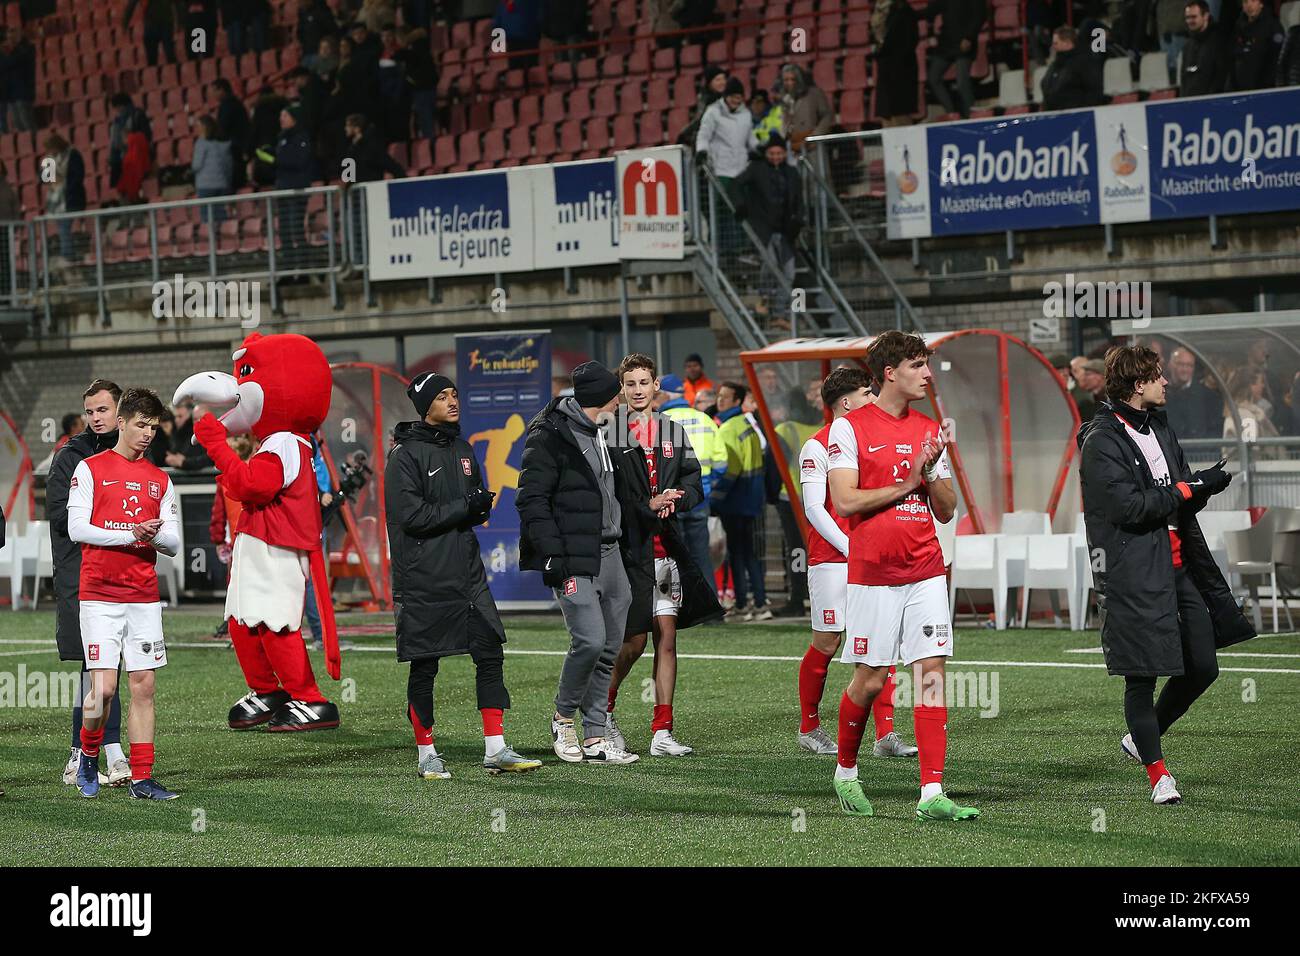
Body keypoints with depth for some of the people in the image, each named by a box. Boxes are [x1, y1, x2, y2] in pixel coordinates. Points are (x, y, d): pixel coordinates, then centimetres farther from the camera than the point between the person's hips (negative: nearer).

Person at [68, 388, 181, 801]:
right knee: (104, 688, -10)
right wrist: (130, 535, -12)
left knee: (143, 686, 1)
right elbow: (76, 528, -6)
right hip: (99, 595, -4)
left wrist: (154, 534, -12)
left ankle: (142, 778, 4)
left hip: (145, 598, 4)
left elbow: (173, 544, 11)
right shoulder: (91, 469, 2)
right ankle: (88, 757, 15)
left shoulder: (160, 480, 13)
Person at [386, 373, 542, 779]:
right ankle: (426, 754, 12)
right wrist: (463, 507, -13)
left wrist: (480, 506, -4)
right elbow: (410, 515, -17)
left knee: (490, 653, 0)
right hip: (423, 579, -6)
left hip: (467, 572, 6)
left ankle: (496, 749, 2)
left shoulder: (462, 449, 14)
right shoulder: (406, 455, -8)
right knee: (423, 666, 2)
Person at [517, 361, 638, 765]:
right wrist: (552, 554, -20)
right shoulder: (549, 437, -10)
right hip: (573, 560, -9)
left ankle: (594, 739, 13)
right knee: (590, 640, -18)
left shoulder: (596, 435, 18)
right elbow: (531, 500, -14)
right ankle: (563, 716, 4)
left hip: (608, 555, 9)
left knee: (609, 648, 7)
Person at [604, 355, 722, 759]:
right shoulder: (608, 430, -3)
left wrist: (675, 498, -10)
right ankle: (604, 711, 19)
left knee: (667, 638, 3)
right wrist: (648, 505, -15)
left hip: (666, 546, 5)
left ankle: (662, 733, 6)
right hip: (628, 545, -5)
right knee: (634, 641, -4)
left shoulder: (673, 432, 13)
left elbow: (694, 483, 12)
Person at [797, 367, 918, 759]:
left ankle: (885, 734, -3)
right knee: (826, 643, 2)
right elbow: (814, 509, -11)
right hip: (831, 560, -6)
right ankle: (809, 728, 18)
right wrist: (850, 548, -17)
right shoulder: (817, 447, -7)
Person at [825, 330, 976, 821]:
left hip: (925, 572, 4)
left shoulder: (928, 430, 12)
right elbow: (845, 500, -13)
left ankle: (932, 794, -9)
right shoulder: (849, 427, -4)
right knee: (870, 679, 2)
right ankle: (845, 770, 27)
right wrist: (906, 484, -10)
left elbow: (947, 510, 12)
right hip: (872, 574, -4)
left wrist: (931, 472, -6)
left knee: (931, 671, -6)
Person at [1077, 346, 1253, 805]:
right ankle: (1157, 772, 8)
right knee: (1142, 676, -4)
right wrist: (1192, 488, -14)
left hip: (1179, 566, 9)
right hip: (1135, 574, -8)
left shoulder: (1159, 428, 17)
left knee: (1203, 667, 9)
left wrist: (1207, 484, -5)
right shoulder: (1101, 441, -11)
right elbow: (1130, 506, -19)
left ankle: (1141, 738, 28)